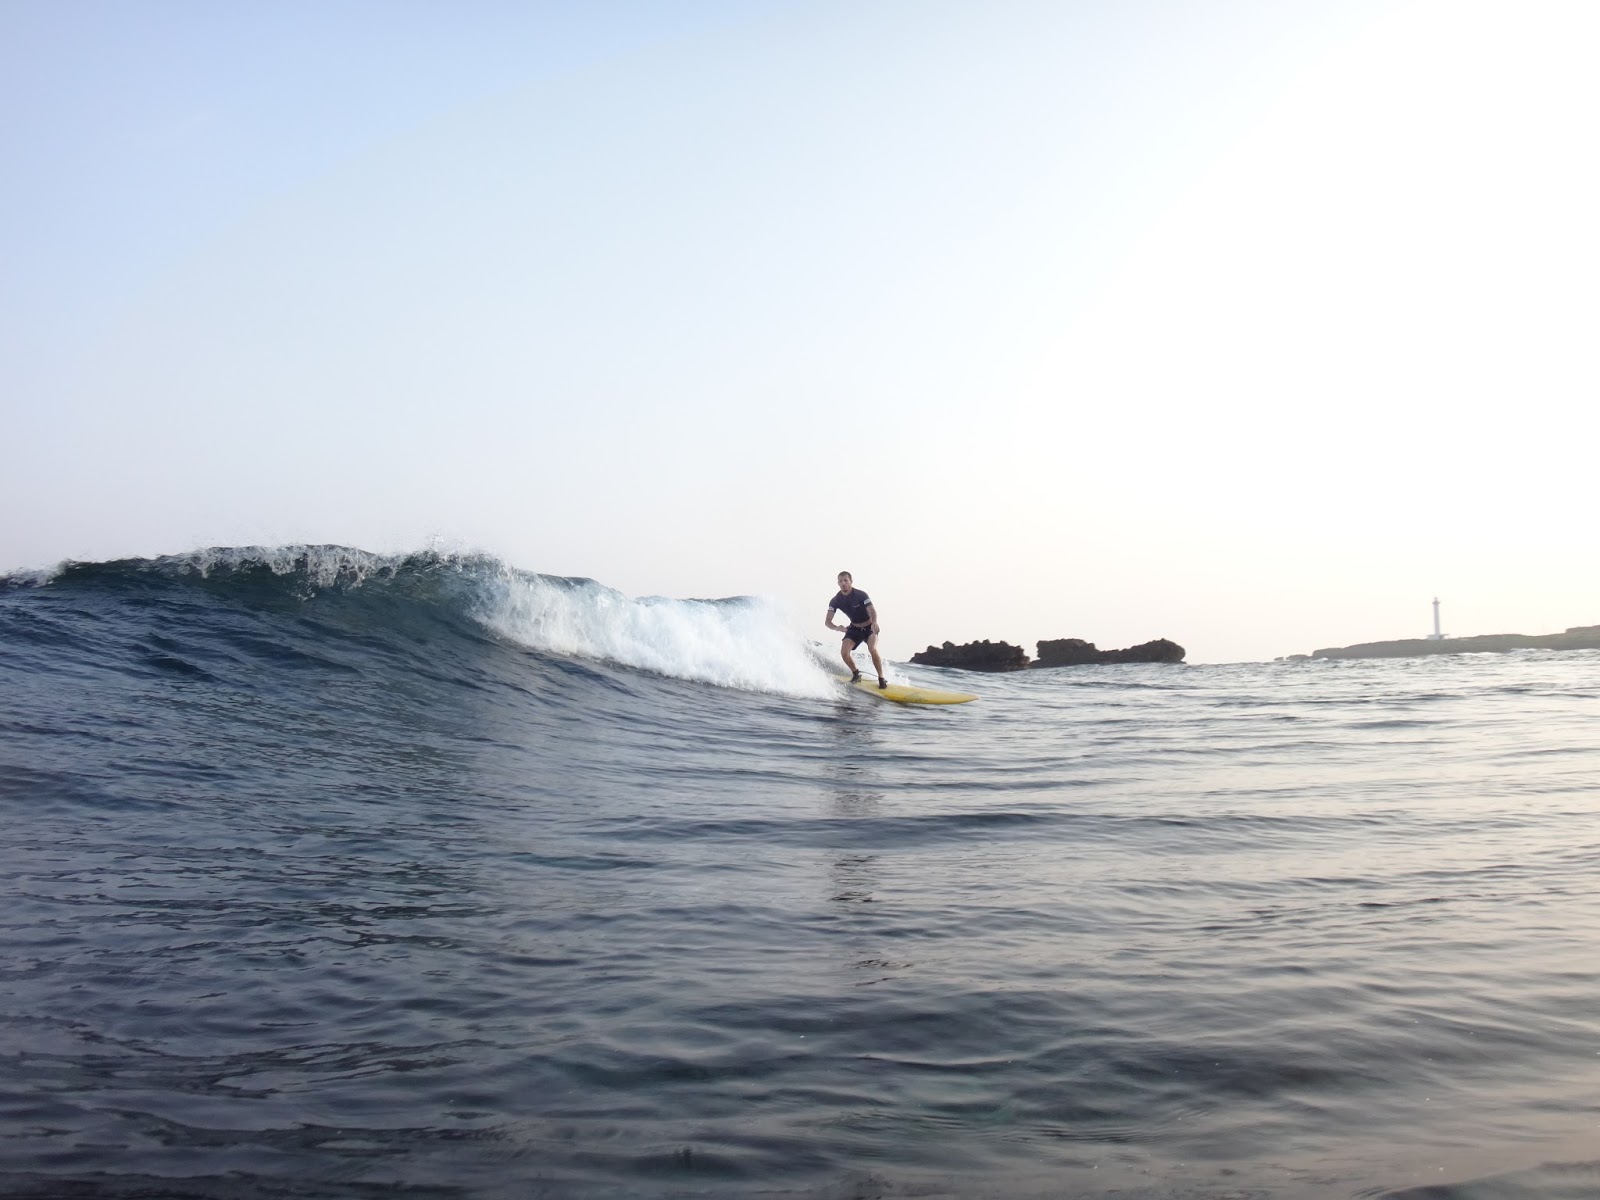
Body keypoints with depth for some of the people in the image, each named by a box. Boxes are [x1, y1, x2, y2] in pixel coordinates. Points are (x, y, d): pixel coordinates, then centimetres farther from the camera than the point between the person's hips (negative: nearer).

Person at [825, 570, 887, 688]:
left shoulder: (861, 595, -23)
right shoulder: (835, 601, -12)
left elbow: (872, 611, -34)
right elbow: (828, 621, -16)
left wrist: (874, 622, -58)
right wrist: (836, 628, -40)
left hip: (869, 627, -4)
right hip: (854, 628, 4)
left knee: (872, 649, -29)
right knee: (844, 652, -17)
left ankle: (882, 678, -17)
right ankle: (856, 673, 10)